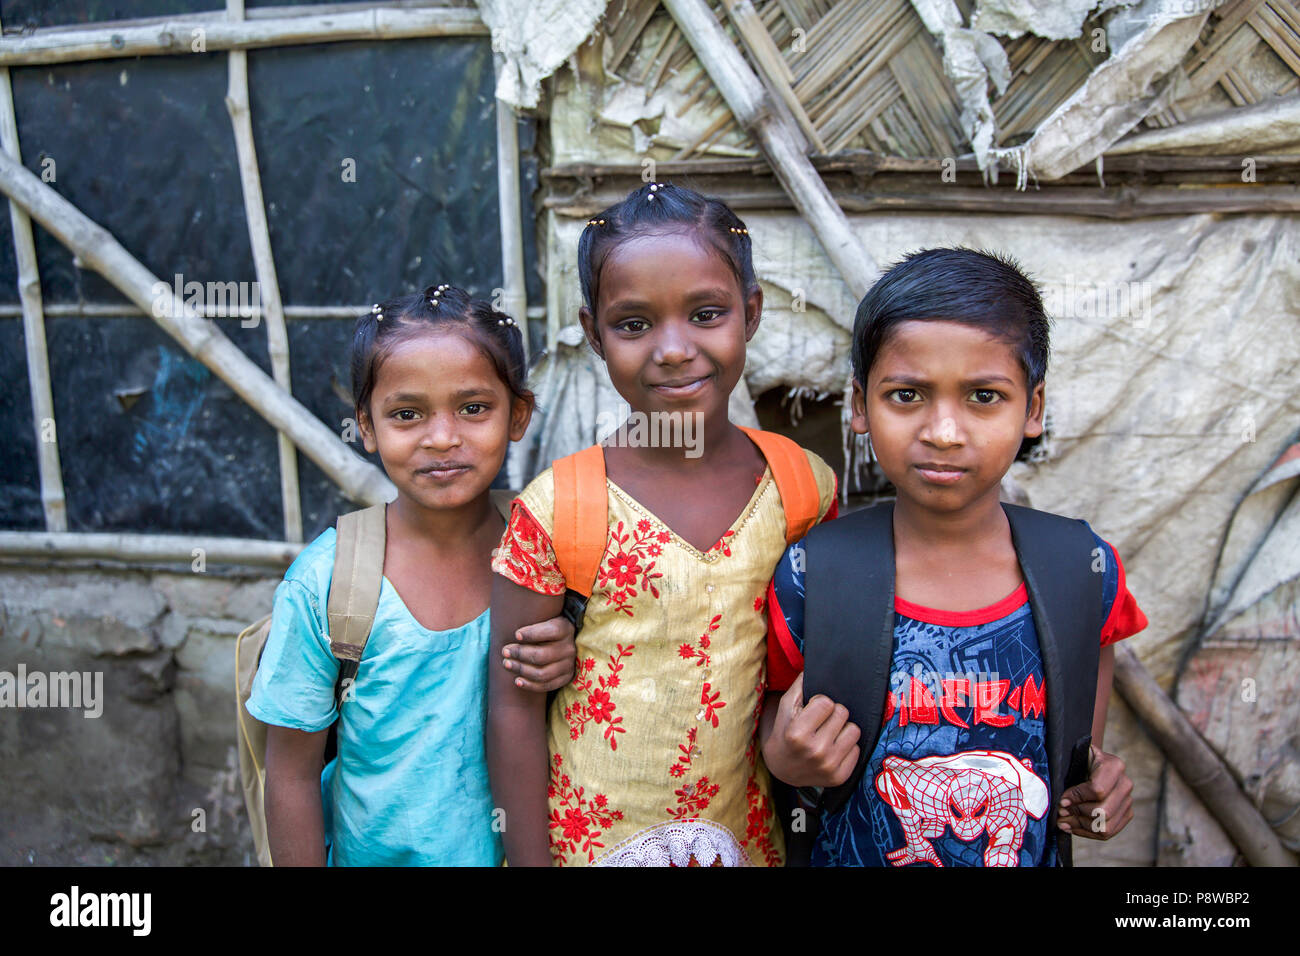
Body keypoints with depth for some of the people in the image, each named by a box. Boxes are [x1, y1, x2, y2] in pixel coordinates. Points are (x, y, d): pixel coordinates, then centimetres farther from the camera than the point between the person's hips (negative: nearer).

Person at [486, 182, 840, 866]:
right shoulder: (555, 509, -18)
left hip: (747, 836, 3)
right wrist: (529, 858, -7)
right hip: (586, 840, -2)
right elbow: (513, 708, -11)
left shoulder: (805, 487, -8)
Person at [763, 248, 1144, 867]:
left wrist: (1098, 785, -12)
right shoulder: (811, 579, -20)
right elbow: (776, 715, -5)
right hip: (850, 854, -1)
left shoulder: (1085, 573, -13)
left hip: (1034, 853, 2)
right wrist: (786, 761, -24)